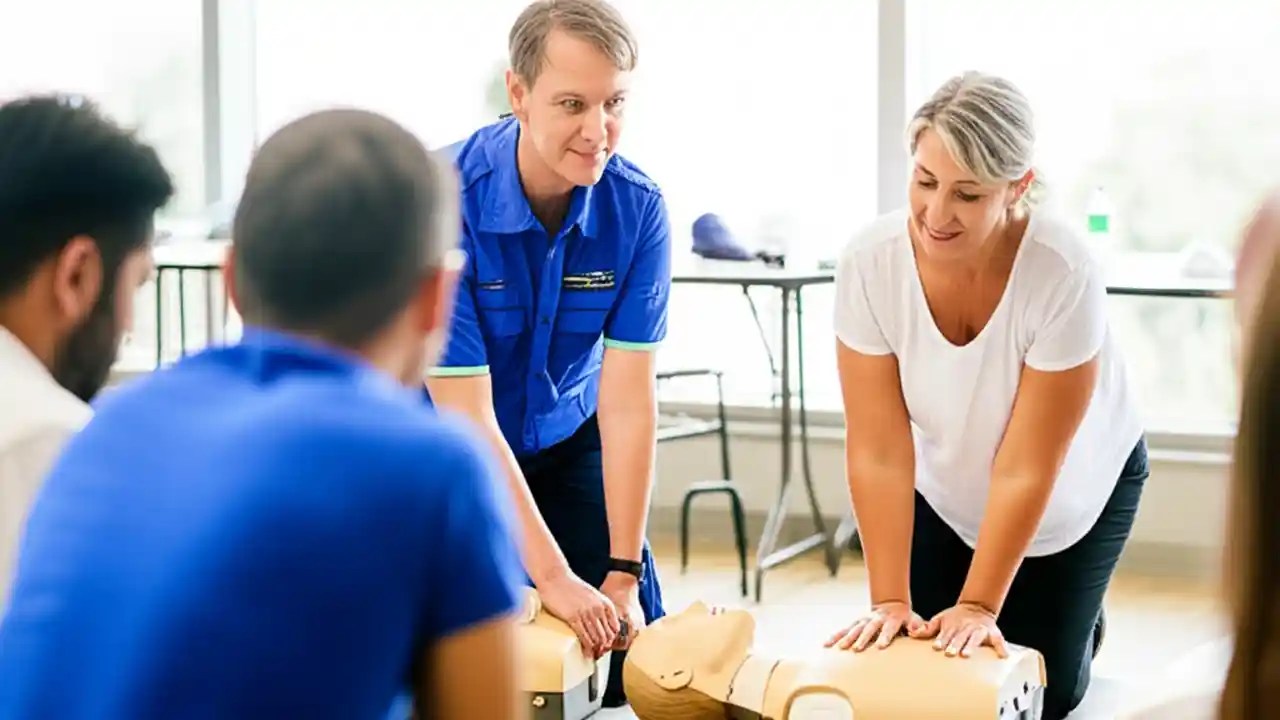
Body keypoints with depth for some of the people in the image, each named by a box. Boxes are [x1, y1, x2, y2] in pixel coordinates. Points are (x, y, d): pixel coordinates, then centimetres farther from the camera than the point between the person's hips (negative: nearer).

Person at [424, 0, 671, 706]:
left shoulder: (637, 208, -19)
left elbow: (627, 399, -19)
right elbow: (466, 416, -29)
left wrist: (623, 571, -22)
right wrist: (553, 577, -31)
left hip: (565, 439, 3)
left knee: (637, 641, -5)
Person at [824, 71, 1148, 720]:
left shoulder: (1062, 274, -36)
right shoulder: (869, 262, -29)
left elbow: (1027, 469, -28)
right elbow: (878, 451, -24)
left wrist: (978, 606, -24)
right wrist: (890, 601, -26)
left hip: (1072, 492, -2)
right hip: (945, 488, 3)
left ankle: (1078, 624, 31)